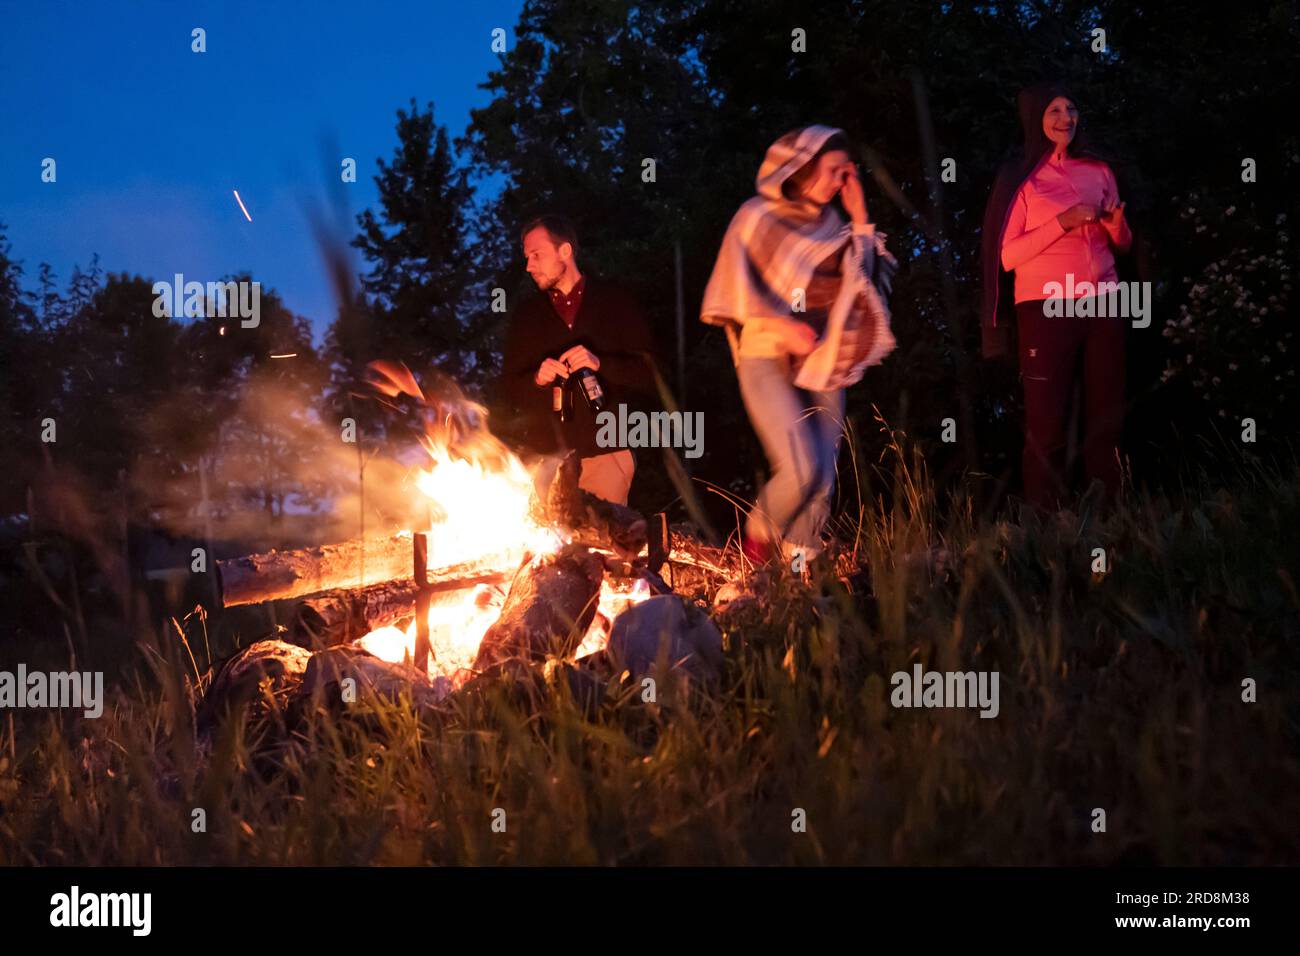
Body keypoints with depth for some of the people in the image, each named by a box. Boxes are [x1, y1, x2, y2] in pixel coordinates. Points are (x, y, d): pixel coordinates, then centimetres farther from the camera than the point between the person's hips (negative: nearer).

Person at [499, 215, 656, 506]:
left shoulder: (615, 302, 9)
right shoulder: (526, 314, 16)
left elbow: (648, 373, 4)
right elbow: (510, 387, 15)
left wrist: (600, 364, -13)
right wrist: (537, 379, -7)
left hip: (605, 452, -2)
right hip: (545, 454, 2)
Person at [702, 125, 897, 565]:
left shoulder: (830, 222, 15)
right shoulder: (757, 216, 0)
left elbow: (864, 279, 12)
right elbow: (735, 285, -8)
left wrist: (860, 216, 7)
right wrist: (779, 324, -22)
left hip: (822, 364, 5)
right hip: (769, 359, -5)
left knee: (822, 481, -4)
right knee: (800, 470, -19)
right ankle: (759, 536, 8)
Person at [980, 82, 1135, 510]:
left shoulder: (1097, 169, 12)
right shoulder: (1020, 177, 0)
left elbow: (1121, 244, 19)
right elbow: (1007, 255, -6)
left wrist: (1117, 227, -4)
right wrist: (1062, 223, -15)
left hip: (1102, 303, 4)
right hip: (1046, 307, -4)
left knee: (1107, 416, 2)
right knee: (1047, 421, -4)